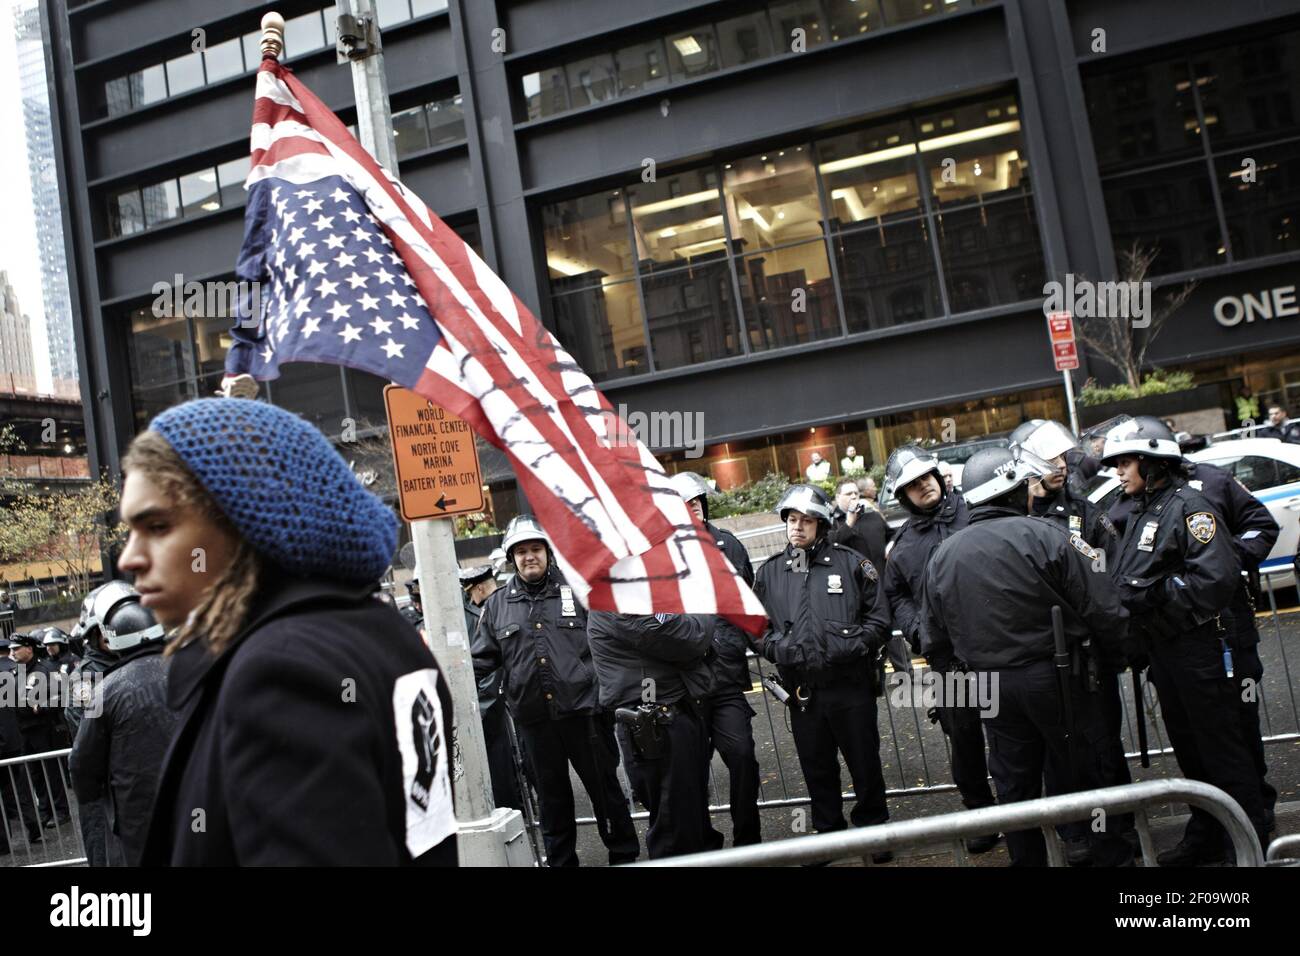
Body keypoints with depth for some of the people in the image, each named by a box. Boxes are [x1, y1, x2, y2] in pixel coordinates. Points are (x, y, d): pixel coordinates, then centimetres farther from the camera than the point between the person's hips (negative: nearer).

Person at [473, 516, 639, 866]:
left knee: (605, 788, 8)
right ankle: (561, 860, 27)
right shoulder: (498, 604, 8)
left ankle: (624, 855, 23)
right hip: (533, 717, 2)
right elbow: (483, 658, 11)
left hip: (582, 709, -2)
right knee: (552, 797, 14)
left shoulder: (577, 590, 2)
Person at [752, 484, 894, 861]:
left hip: (851, 684, -2)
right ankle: (828, 833, 31)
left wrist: (853, 646, -12)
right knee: (817, 769, 14)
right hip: (802, 689, 2)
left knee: (865, 763, 11)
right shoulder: (769, 573, 5)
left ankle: (873, 827, 30)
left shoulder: (851, 563, -1)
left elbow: (878, 618, 1)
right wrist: (776, 648, -8)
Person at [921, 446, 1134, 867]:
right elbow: (1103, 609, -13)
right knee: (1080, 773, 11)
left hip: (989, 687, 4)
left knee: (1014, 784, 14)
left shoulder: (942, 556, 2)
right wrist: (1115, 634, 7)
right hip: (1054, 677, -4)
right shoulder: (1043, 536, -13)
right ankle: (1111, 853, 23)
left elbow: (934, 641, 6)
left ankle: (1027, 859, 25)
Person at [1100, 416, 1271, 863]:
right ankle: (1205, 837, 29)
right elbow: (1127, 579, 18)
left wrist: (1158, 594, -19)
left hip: (1197, 646, -9)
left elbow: (1218, 575, -24)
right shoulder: (1136, 511, 12)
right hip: (1160, 648, 9)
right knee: (1186, 743, 17)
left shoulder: (1187, 505, -14)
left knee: (1220, 744, 0)